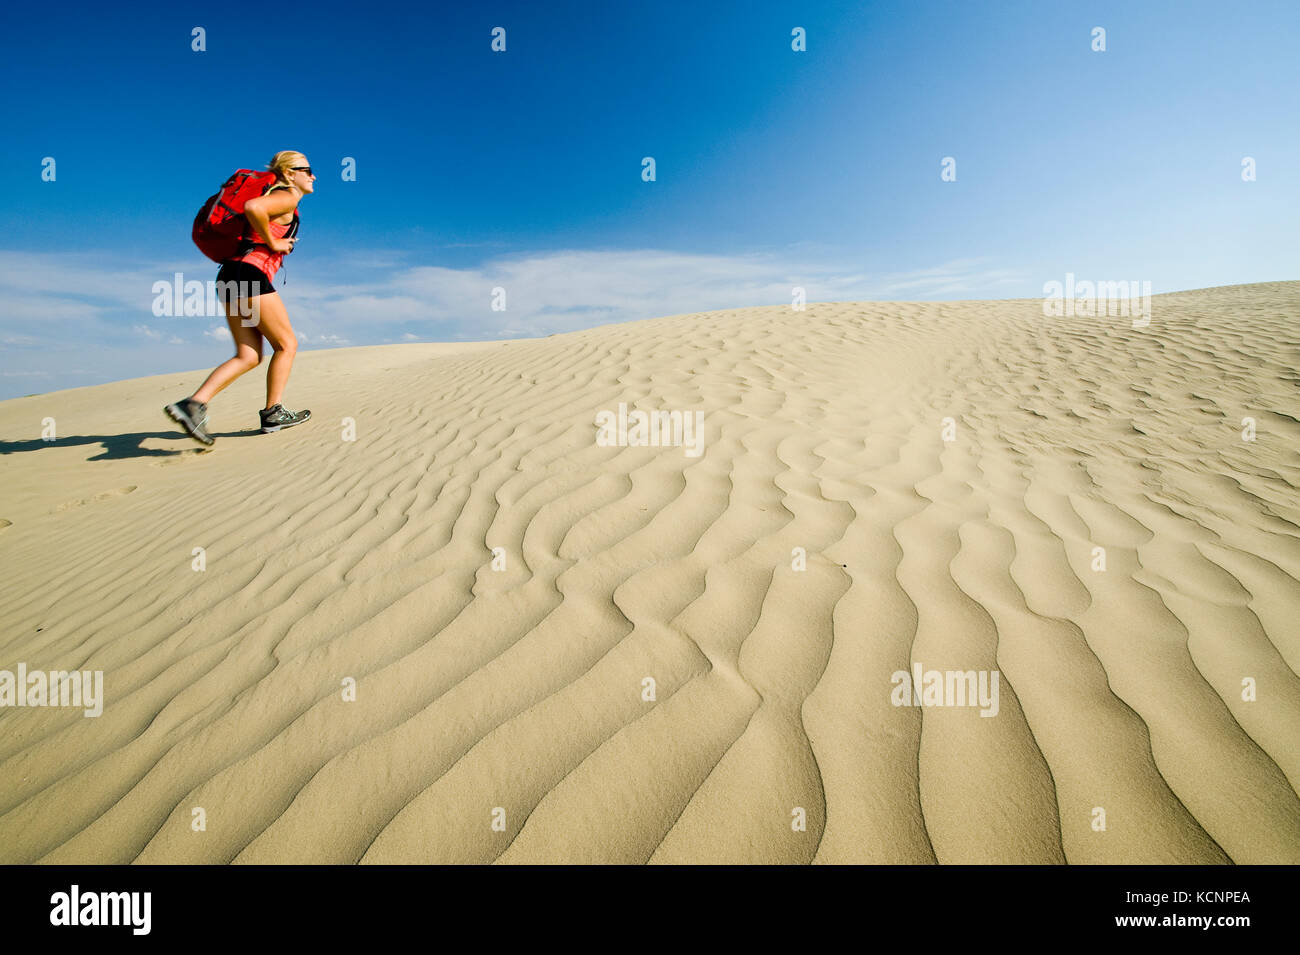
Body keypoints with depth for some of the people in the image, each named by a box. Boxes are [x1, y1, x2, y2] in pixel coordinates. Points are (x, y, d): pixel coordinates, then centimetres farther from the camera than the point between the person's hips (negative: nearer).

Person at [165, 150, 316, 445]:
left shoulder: (279, 197, 27)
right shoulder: (288, 197, -3)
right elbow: (252, 207, -22)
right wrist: (273, 244, -11)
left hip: (231, 277, 9)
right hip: (250, 273, -9)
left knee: (249, 356, 3)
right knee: (287, 344, 0)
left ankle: (195, 403, -9)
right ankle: (273, 413, 3)